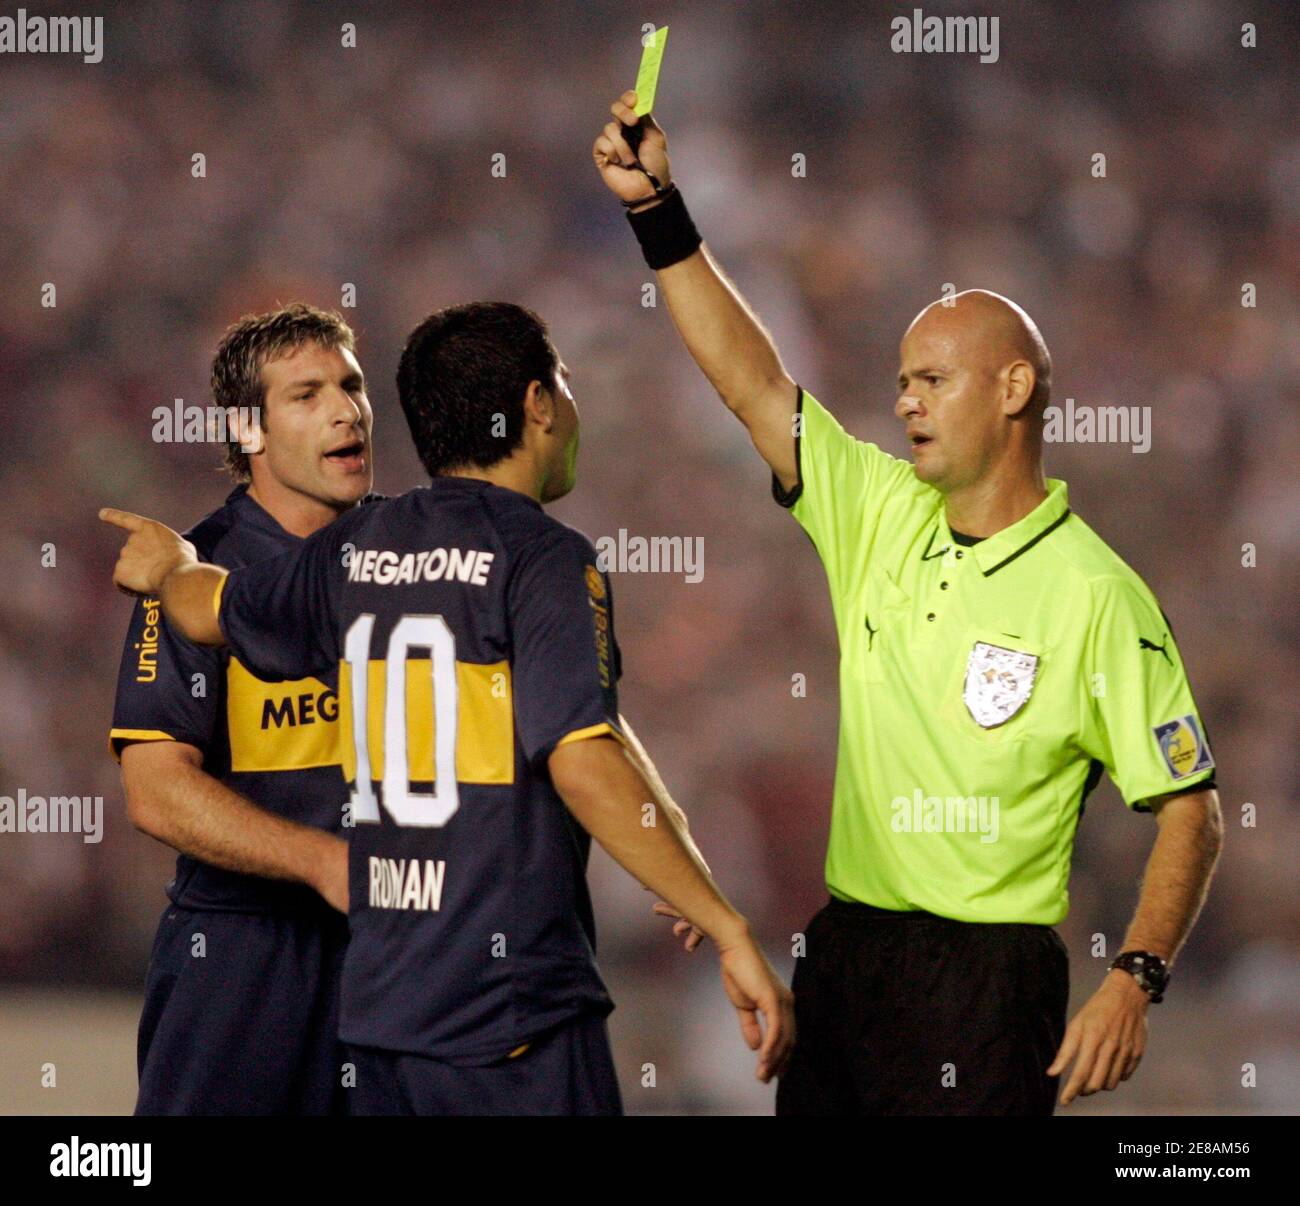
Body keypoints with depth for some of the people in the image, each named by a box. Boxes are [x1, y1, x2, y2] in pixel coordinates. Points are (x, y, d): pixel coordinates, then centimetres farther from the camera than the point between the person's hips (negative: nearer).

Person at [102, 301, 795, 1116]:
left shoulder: (356, 550, 10)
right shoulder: (544, 559, -9)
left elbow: (209, 609, 29)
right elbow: (583, 758, -21)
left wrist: (171, 567, 54)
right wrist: (729, 932, -20)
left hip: (376, 1004, 7)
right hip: (509, 1009, -7)